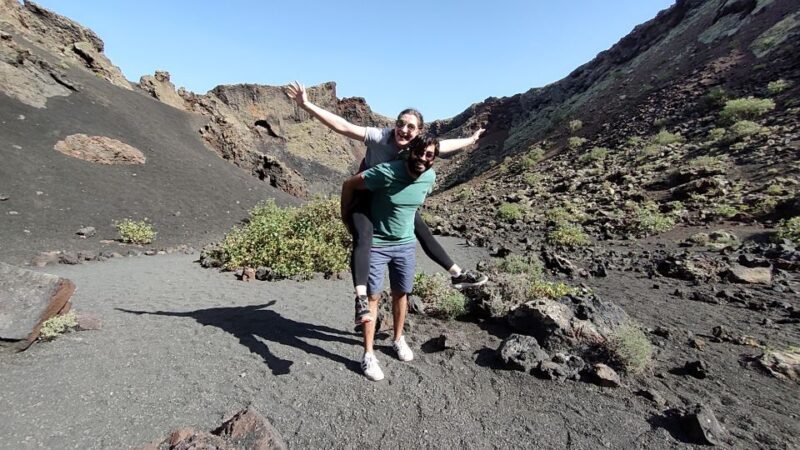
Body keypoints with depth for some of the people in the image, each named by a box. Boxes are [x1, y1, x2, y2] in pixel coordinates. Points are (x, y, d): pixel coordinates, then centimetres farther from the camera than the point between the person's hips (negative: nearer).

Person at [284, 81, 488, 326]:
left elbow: (445, 145, 9)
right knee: (363, 240, -34)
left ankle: (458, 275, 25)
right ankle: (361, 300, -40)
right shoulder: (379, 137, -25)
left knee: (424, 232, 11)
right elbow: (342, 126, -34)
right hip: (362, 199, -6)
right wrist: (307, 105, -42)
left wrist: (470, 140, 23)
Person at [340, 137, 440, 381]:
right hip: (376, 244, -4)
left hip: (406, 244, 5)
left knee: (401, 294, 16)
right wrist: (347, 217, -2)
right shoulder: (386, 172, -24)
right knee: (372, 296, 1)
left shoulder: (430, 177, -7)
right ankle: (368, 355, 14)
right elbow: (349, 185, -11)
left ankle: (398, 339, 38)